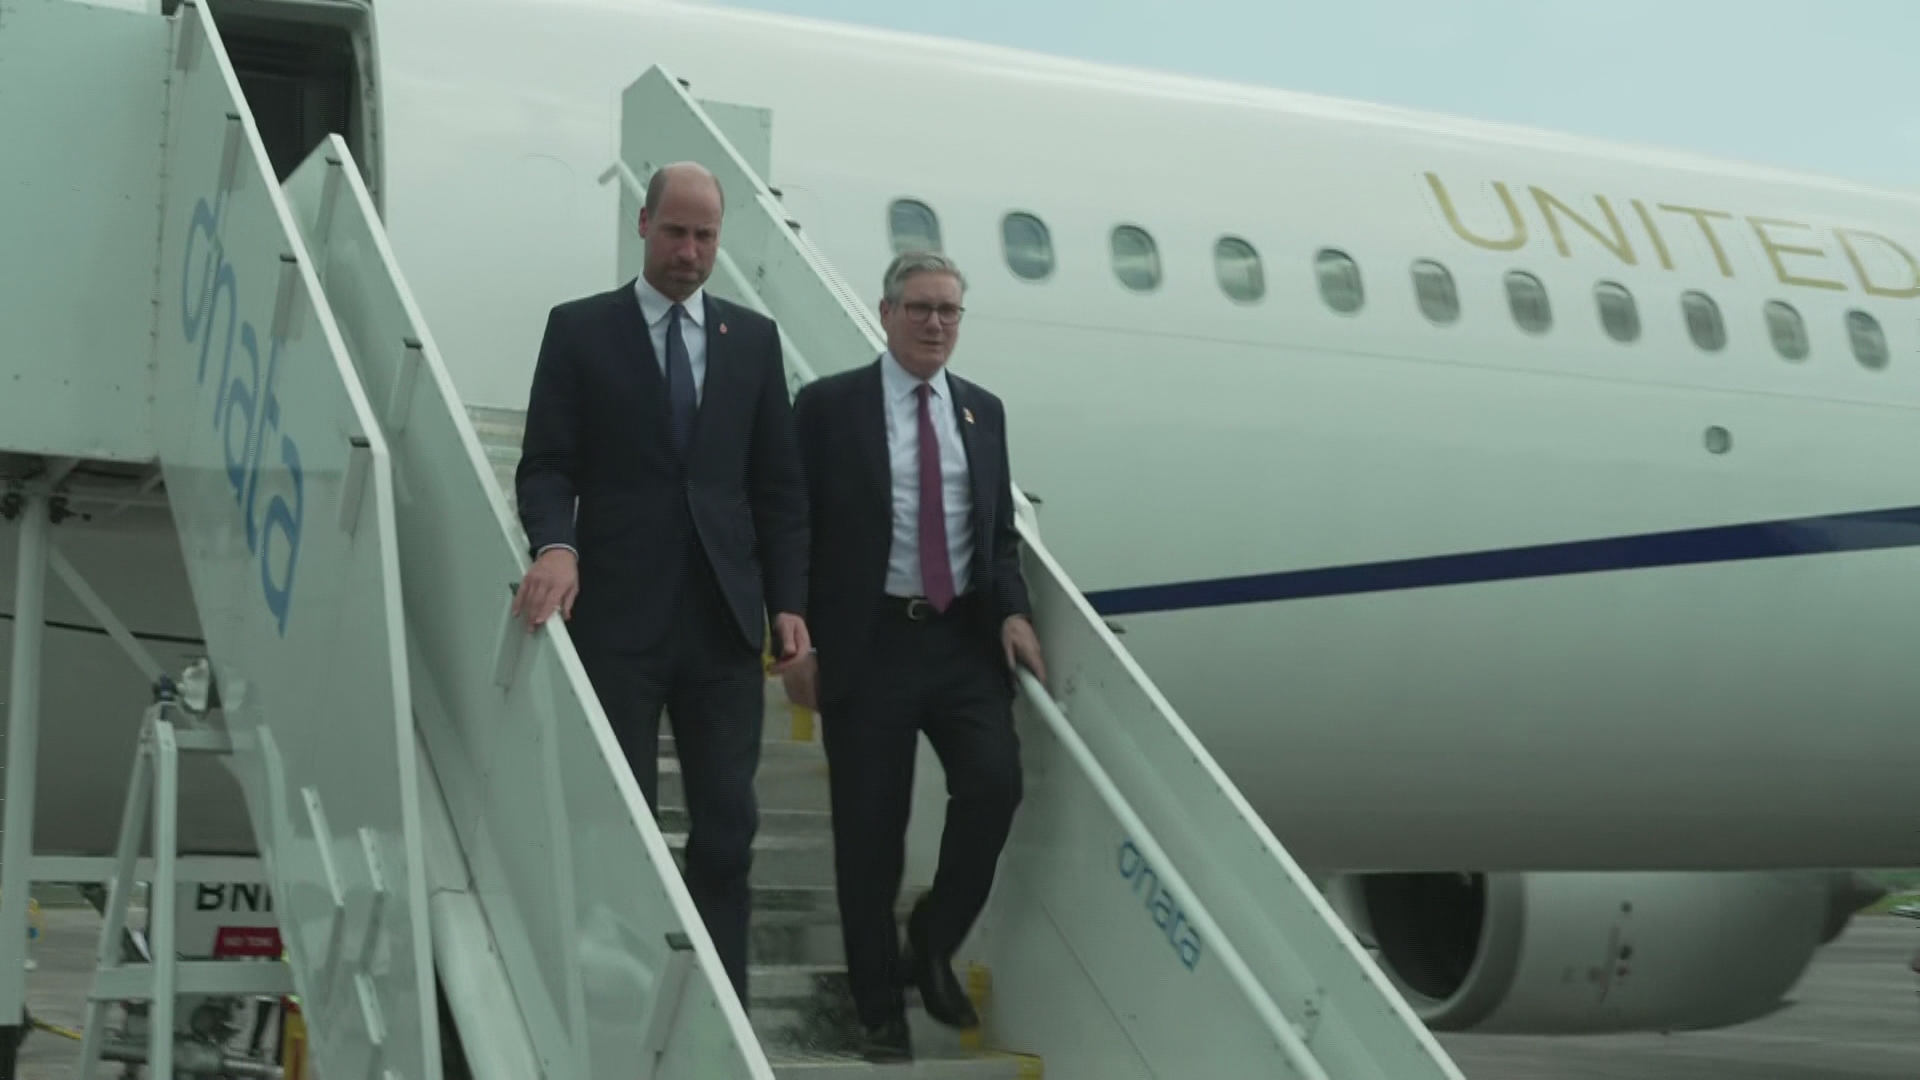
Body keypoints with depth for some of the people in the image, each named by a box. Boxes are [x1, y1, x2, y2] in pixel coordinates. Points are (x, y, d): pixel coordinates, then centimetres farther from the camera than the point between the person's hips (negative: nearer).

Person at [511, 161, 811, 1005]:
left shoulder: (754, 338, 11)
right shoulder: (579, 329, 4)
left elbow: (778, 486, 10)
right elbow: (546, 466, -1)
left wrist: (788, 602, 2)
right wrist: (556, 544, -21)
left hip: (724, 620, 3)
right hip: (618, 619, -2)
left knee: (728, 827, 3)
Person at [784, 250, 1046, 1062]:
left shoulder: (984, 411, 12)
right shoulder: (829, 406, -2)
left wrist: (1012, 611, 0)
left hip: (966, 640, 3)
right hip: (868, 643, -3)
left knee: (995, 784, -15)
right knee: (870, 833, 1)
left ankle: (933, 942, 11)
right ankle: (880, 1010, 16)